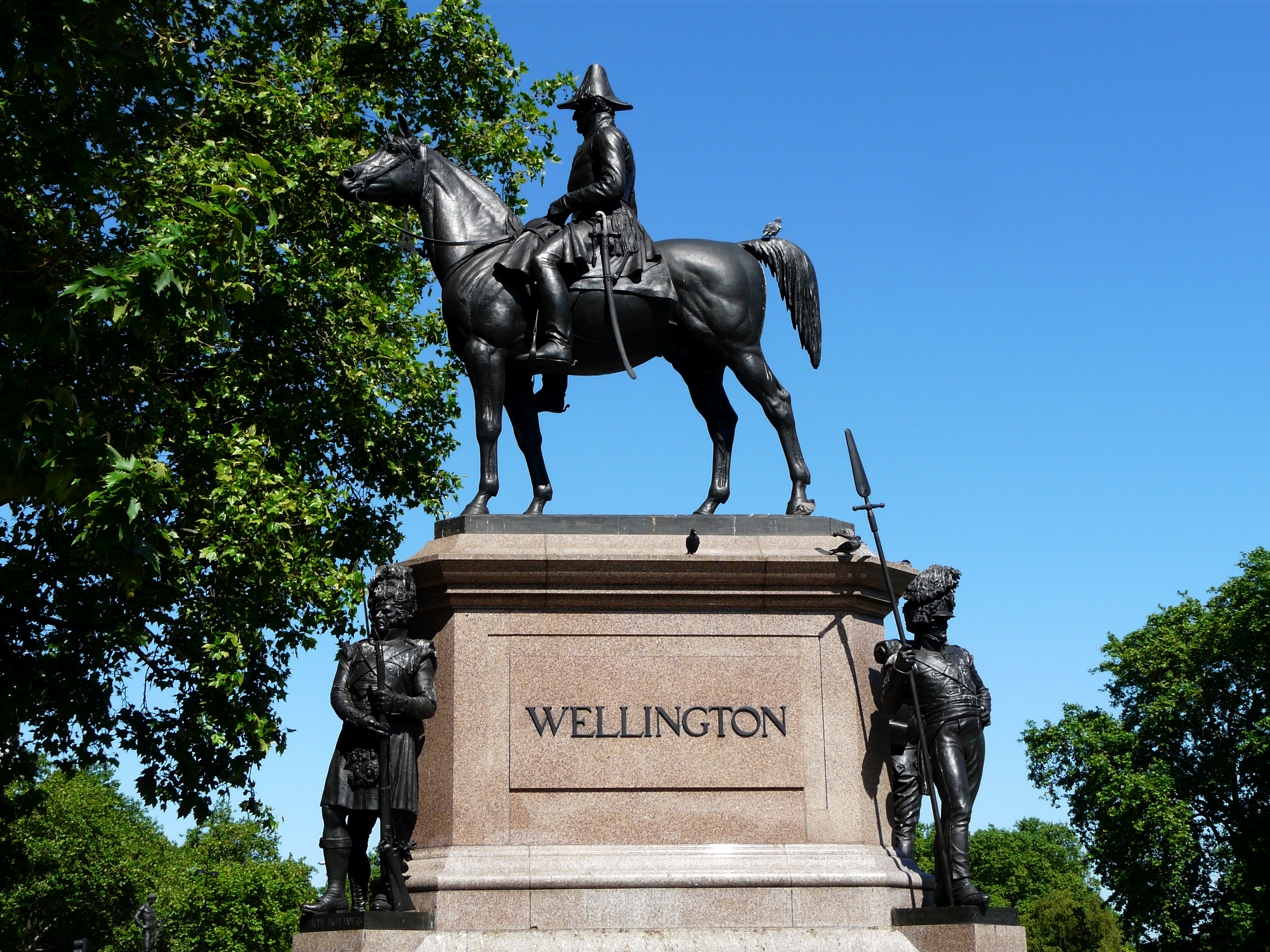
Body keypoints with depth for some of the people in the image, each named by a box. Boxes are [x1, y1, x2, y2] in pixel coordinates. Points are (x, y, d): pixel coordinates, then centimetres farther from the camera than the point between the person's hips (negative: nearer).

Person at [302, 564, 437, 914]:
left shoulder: (417, 655, 13)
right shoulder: (355, 652, 20)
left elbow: (430, 704, 1)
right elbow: (338, 693, 6)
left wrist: (397, 702, -19)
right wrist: (358, 717, -15)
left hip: (398, 740, -3)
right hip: (356, 740, 3)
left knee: (396, 819, -9)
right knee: (336, 812, -7)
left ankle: (385, 893, -7)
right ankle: (338, 891, -7)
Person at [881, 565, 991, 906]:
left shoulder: (962, 656, 24)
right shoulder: (910, 658, 6)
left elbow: (981, 689, 39)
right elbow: (889, 706, -1)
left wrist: (984, 711, 17)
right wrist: (898, 671, -15)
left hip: (974, 738, 6)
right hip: (943, 734, -6)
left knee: (955, 813, 5)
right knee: (957, 808, -21)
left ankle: (943, 888, 7)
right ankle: (961, 883, -31)